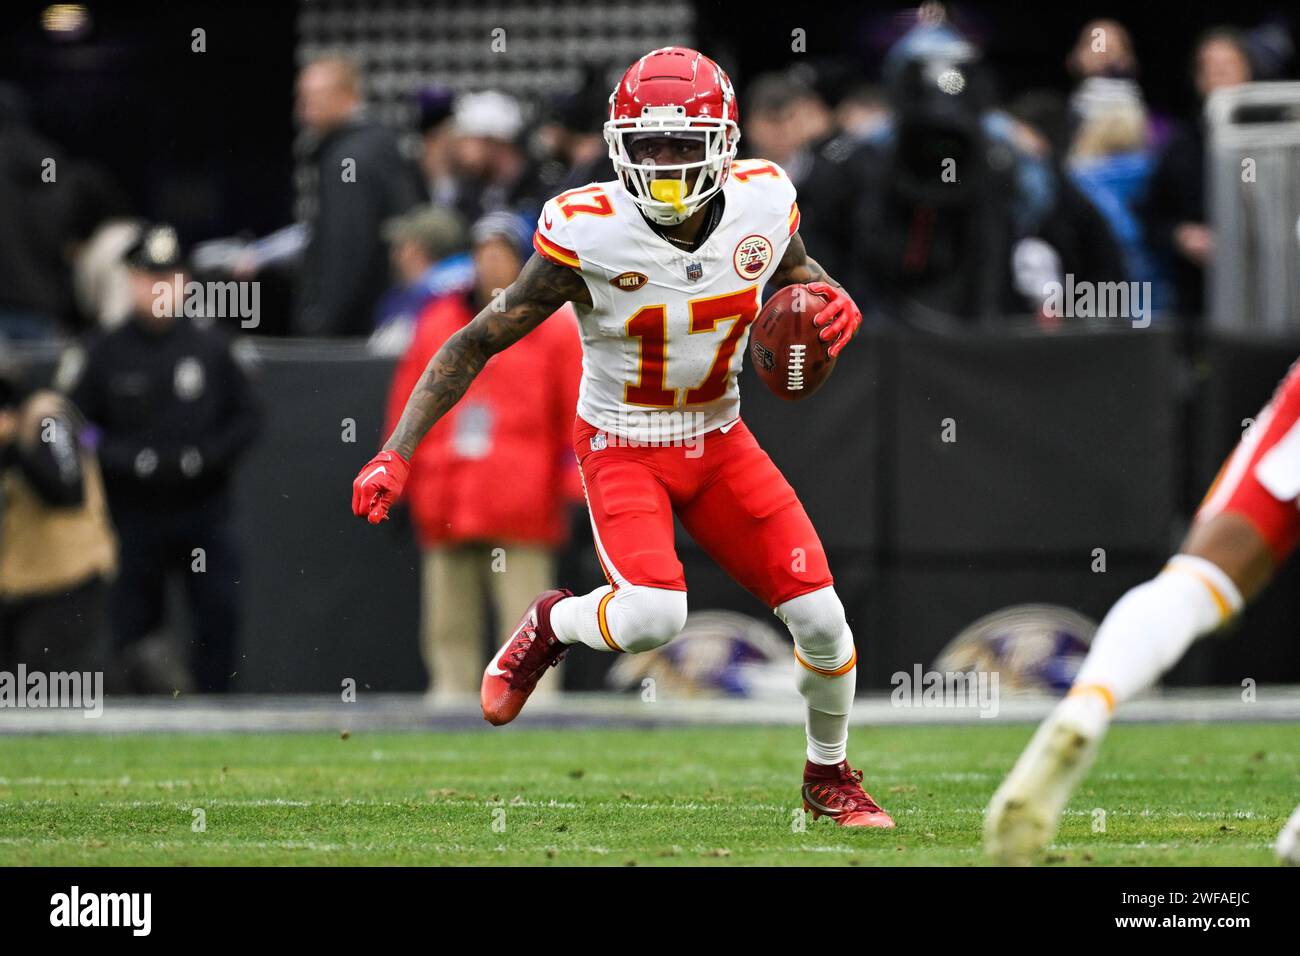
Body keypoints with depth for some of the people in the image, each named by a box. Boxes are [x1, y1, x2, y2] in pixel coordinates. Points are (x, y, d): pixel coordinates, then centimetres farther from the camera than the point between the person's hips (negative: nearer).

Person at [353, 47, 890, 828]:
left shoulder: (763, 205, -13)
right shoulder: (588, 236, -24)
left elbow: (795, 275, 12)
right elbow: (476, 344, -18)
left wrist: (833, 304, -13)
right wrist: (396, 454, -25)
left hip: (720, 441, 4)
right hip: (624, 448, -4)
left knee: (821, 617, -2)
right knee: (654, 614, -29)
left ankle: (830, 778, 27)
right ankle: (552, 627, 8)